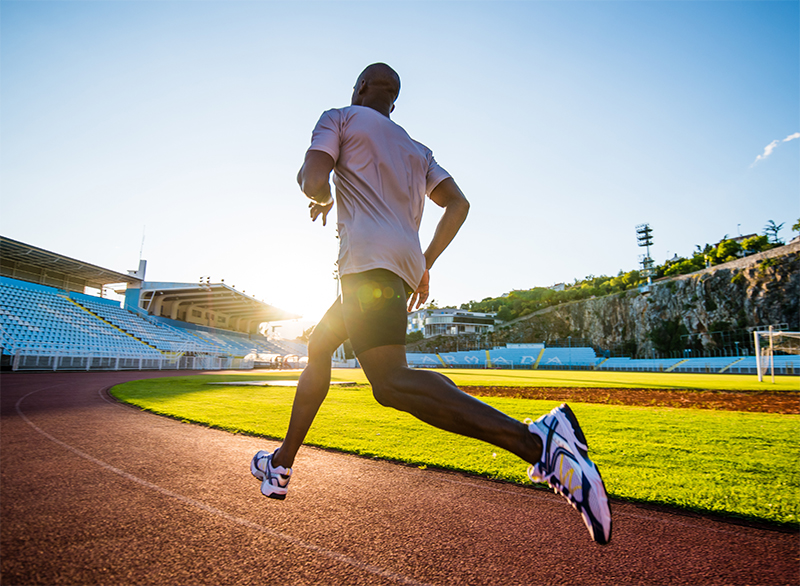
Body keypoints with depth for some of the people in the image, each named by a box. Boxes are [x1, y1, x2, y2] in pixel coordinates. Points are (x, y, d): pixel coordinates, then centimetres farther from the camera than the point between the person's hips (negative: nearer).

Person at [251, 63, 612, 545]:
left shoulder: (340, 118, 14)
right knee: (318, 347, 21)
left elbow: (312, 180, -4)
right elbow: (458, 203, 17)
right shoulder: (417, 150, 29)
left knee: (391, 383, -23)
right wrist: (425, 265, 19)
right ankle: (283, 464, 29)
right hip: (405, 264, 8)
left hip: (369, 258, -8)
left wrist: (323, 199, 20)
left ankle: (537, 440, -36)